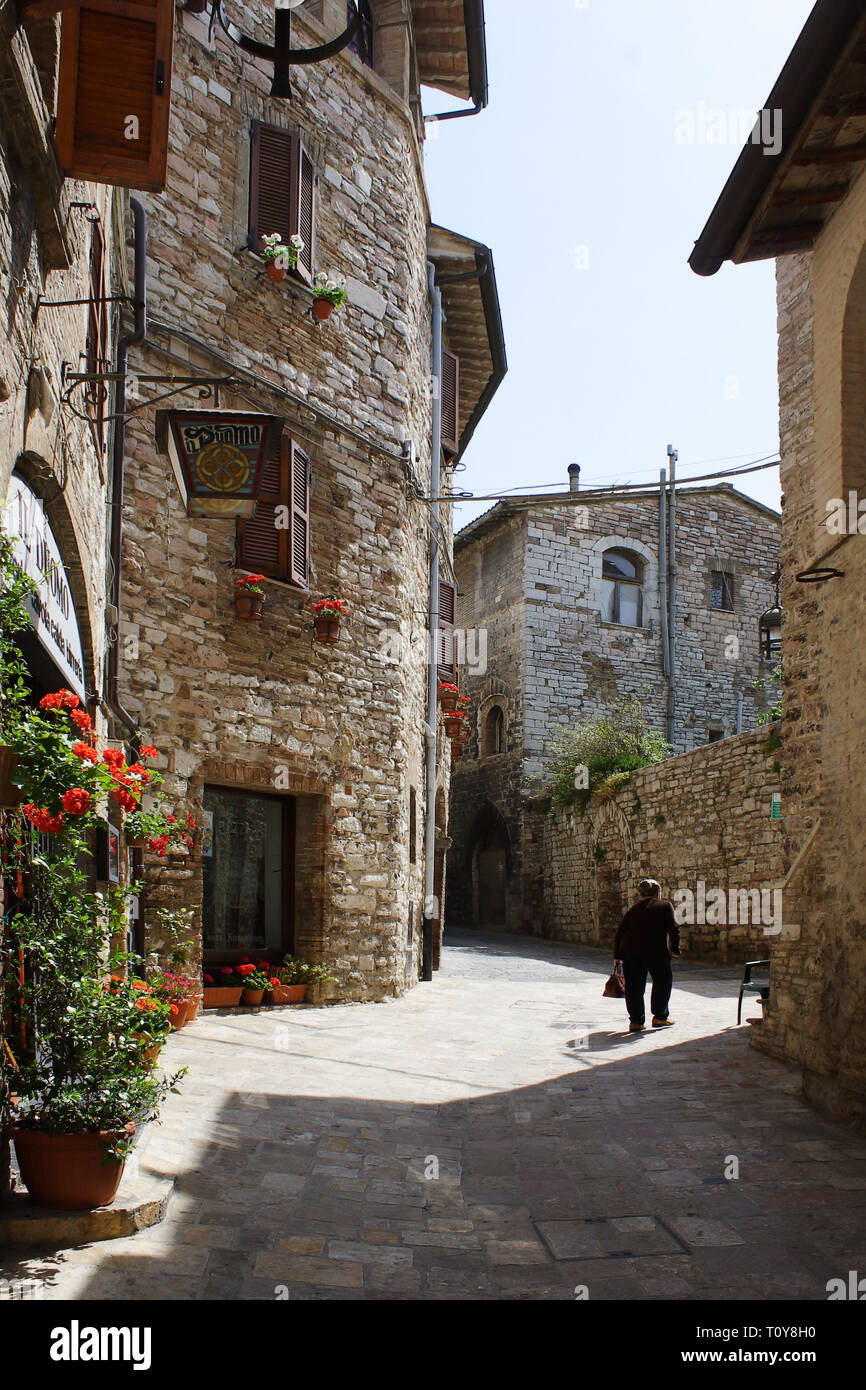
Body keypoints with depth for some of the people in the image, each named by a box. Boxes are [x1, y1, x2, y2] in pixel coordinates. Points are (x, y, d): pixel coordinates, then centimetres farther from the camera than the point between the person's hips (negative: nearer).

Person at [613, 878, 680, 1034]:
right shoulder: (665, 905, 11)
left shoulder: (634, 908, 19)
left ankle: (636, 1020, 10)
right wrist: (674, 948, 10)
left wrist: (617, 955, 20)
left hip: (630, 951, 3)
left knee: (633, 986, 11)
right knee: (663, 981, 16)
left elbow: (620, 932, 16)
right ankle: (660, 1017, 19)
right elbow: (673, 929, 0)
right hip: (656, 951, -3)